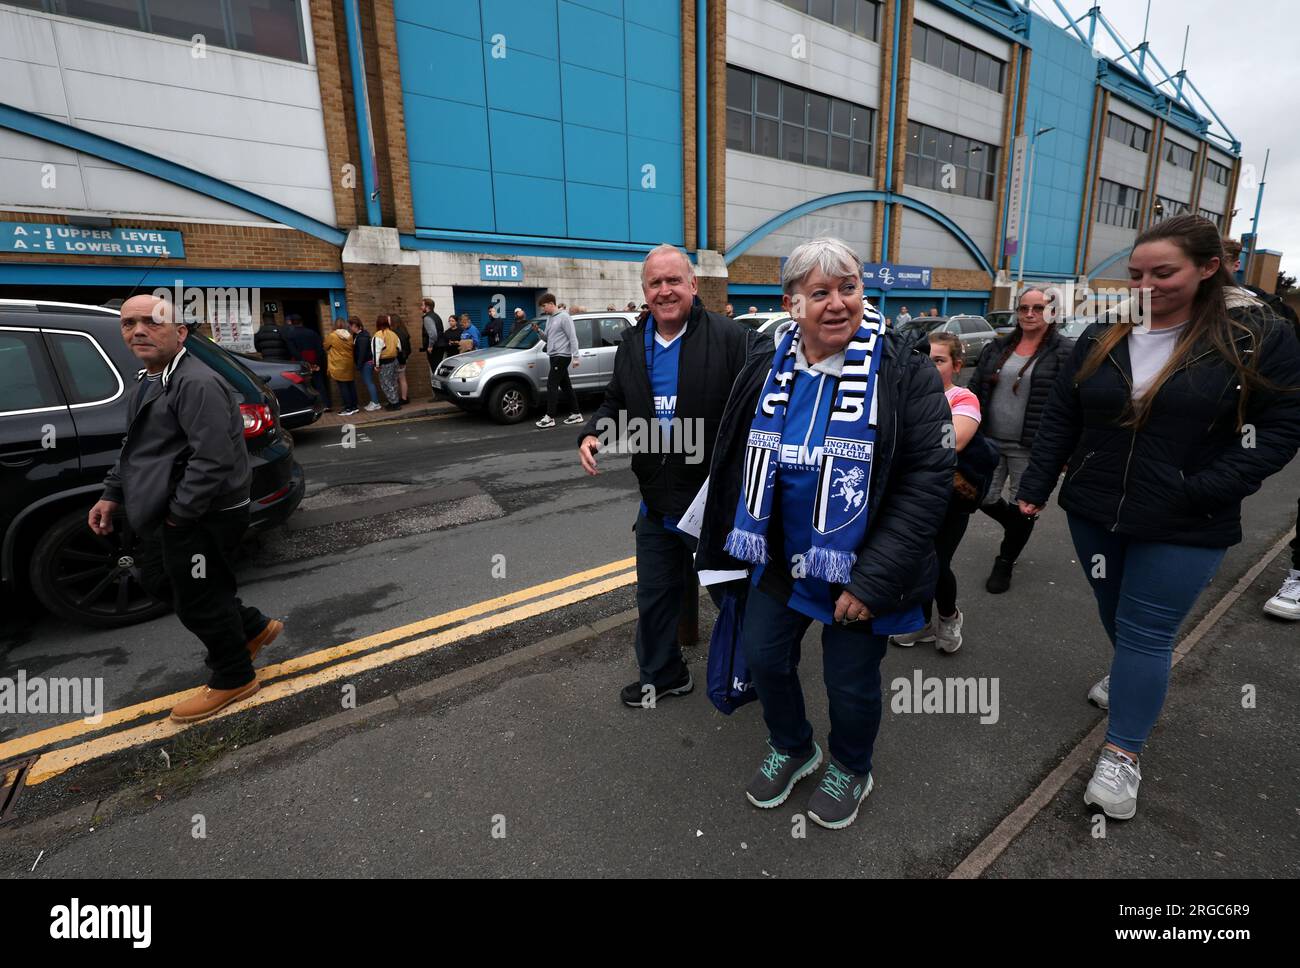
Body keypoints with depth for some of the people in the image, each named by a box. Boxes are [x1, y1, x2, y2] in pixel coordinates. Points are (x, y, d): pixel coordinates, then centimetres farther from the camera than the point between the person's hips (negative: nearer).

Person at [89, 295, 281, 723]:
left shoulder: (196, 383, -21)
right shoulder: (147, 382, 13)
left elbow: (213, 460, -29)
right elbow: (135, 447, 24)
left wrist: (178, 514, -23)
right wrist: (112, 495, 16)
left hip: (201, 519, -11)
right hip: (167, 515, 11)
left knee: (198, 601, 4)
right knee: (160, 581, 25)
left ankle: (233, 679, 26)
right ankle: (253, 628, 39)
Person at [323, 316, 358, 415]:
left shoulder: (332, 336, -10)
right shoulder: (350, 336, 2)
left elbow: (326, 346, 6)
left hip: (338, 366, -5)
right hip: (350, 365, 5)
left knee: (343, 387, -1)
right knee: (351, 386, 10)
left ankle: (348, 408, 0)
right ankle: (354, 406, 15)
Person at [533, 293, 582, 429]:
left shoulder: (564, 317, -9)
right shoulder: (549, 318, 16)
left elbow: (572, 337, -12)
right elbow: (547, 338, 21)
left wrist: (575, 356, -16)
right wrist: (538, 331, 3)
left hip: (562, 356, -9)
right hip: (554, 356, 9)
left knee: (551, 385, -11)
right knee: (566, 386, 11)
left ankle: (550, 417, -9)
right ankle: (576, 414, 17)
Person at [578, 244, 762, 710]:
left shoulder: (730, 338, -13)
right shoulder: (632, 344, 7)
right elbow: (615, 402, 17)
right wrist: (593, 432, -3)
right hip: (657, 501, 6)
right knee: (654, 595, 20)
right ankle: (660, 675, 43)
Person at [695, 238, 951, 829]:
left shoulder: (906, 375, -14)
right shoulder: (766, 374, -1)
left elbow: (928, 480, -18)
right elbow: (736, 464, 9)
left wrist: (872, 579, -22)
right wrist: (731, 546, 10)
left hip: (859, 571, -4)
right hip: (780, 559, 4)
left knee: (850, 682, 12)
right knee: (764, 656, 15)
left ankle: (850, 769, 45)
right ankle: (792, 748, 46)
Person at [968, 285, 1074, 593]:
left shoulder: (1066, 353, -7)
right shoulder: (997, 347, 7)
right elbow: (975, 390, 11)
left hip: (1029, 449, -4)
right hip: (990, 441, 4)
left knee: (1022, 507, 8)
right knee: (985, 499, 10)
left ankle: (1005, 563, 27)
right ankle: (1018, 531, 40)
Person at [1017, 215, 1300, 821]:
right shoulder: (1102, 338, 2)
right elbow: (1060, 419, 6)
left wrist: (1204, 491, -17)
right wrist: (1034, 487, 1)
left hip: (1185, 528, -4)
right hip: (1093, 513, 4)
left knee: (1146, 632, 1)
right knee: (1118, 617, 20)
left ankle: (1122, 754, 14)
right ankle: (1134, 680, 47)